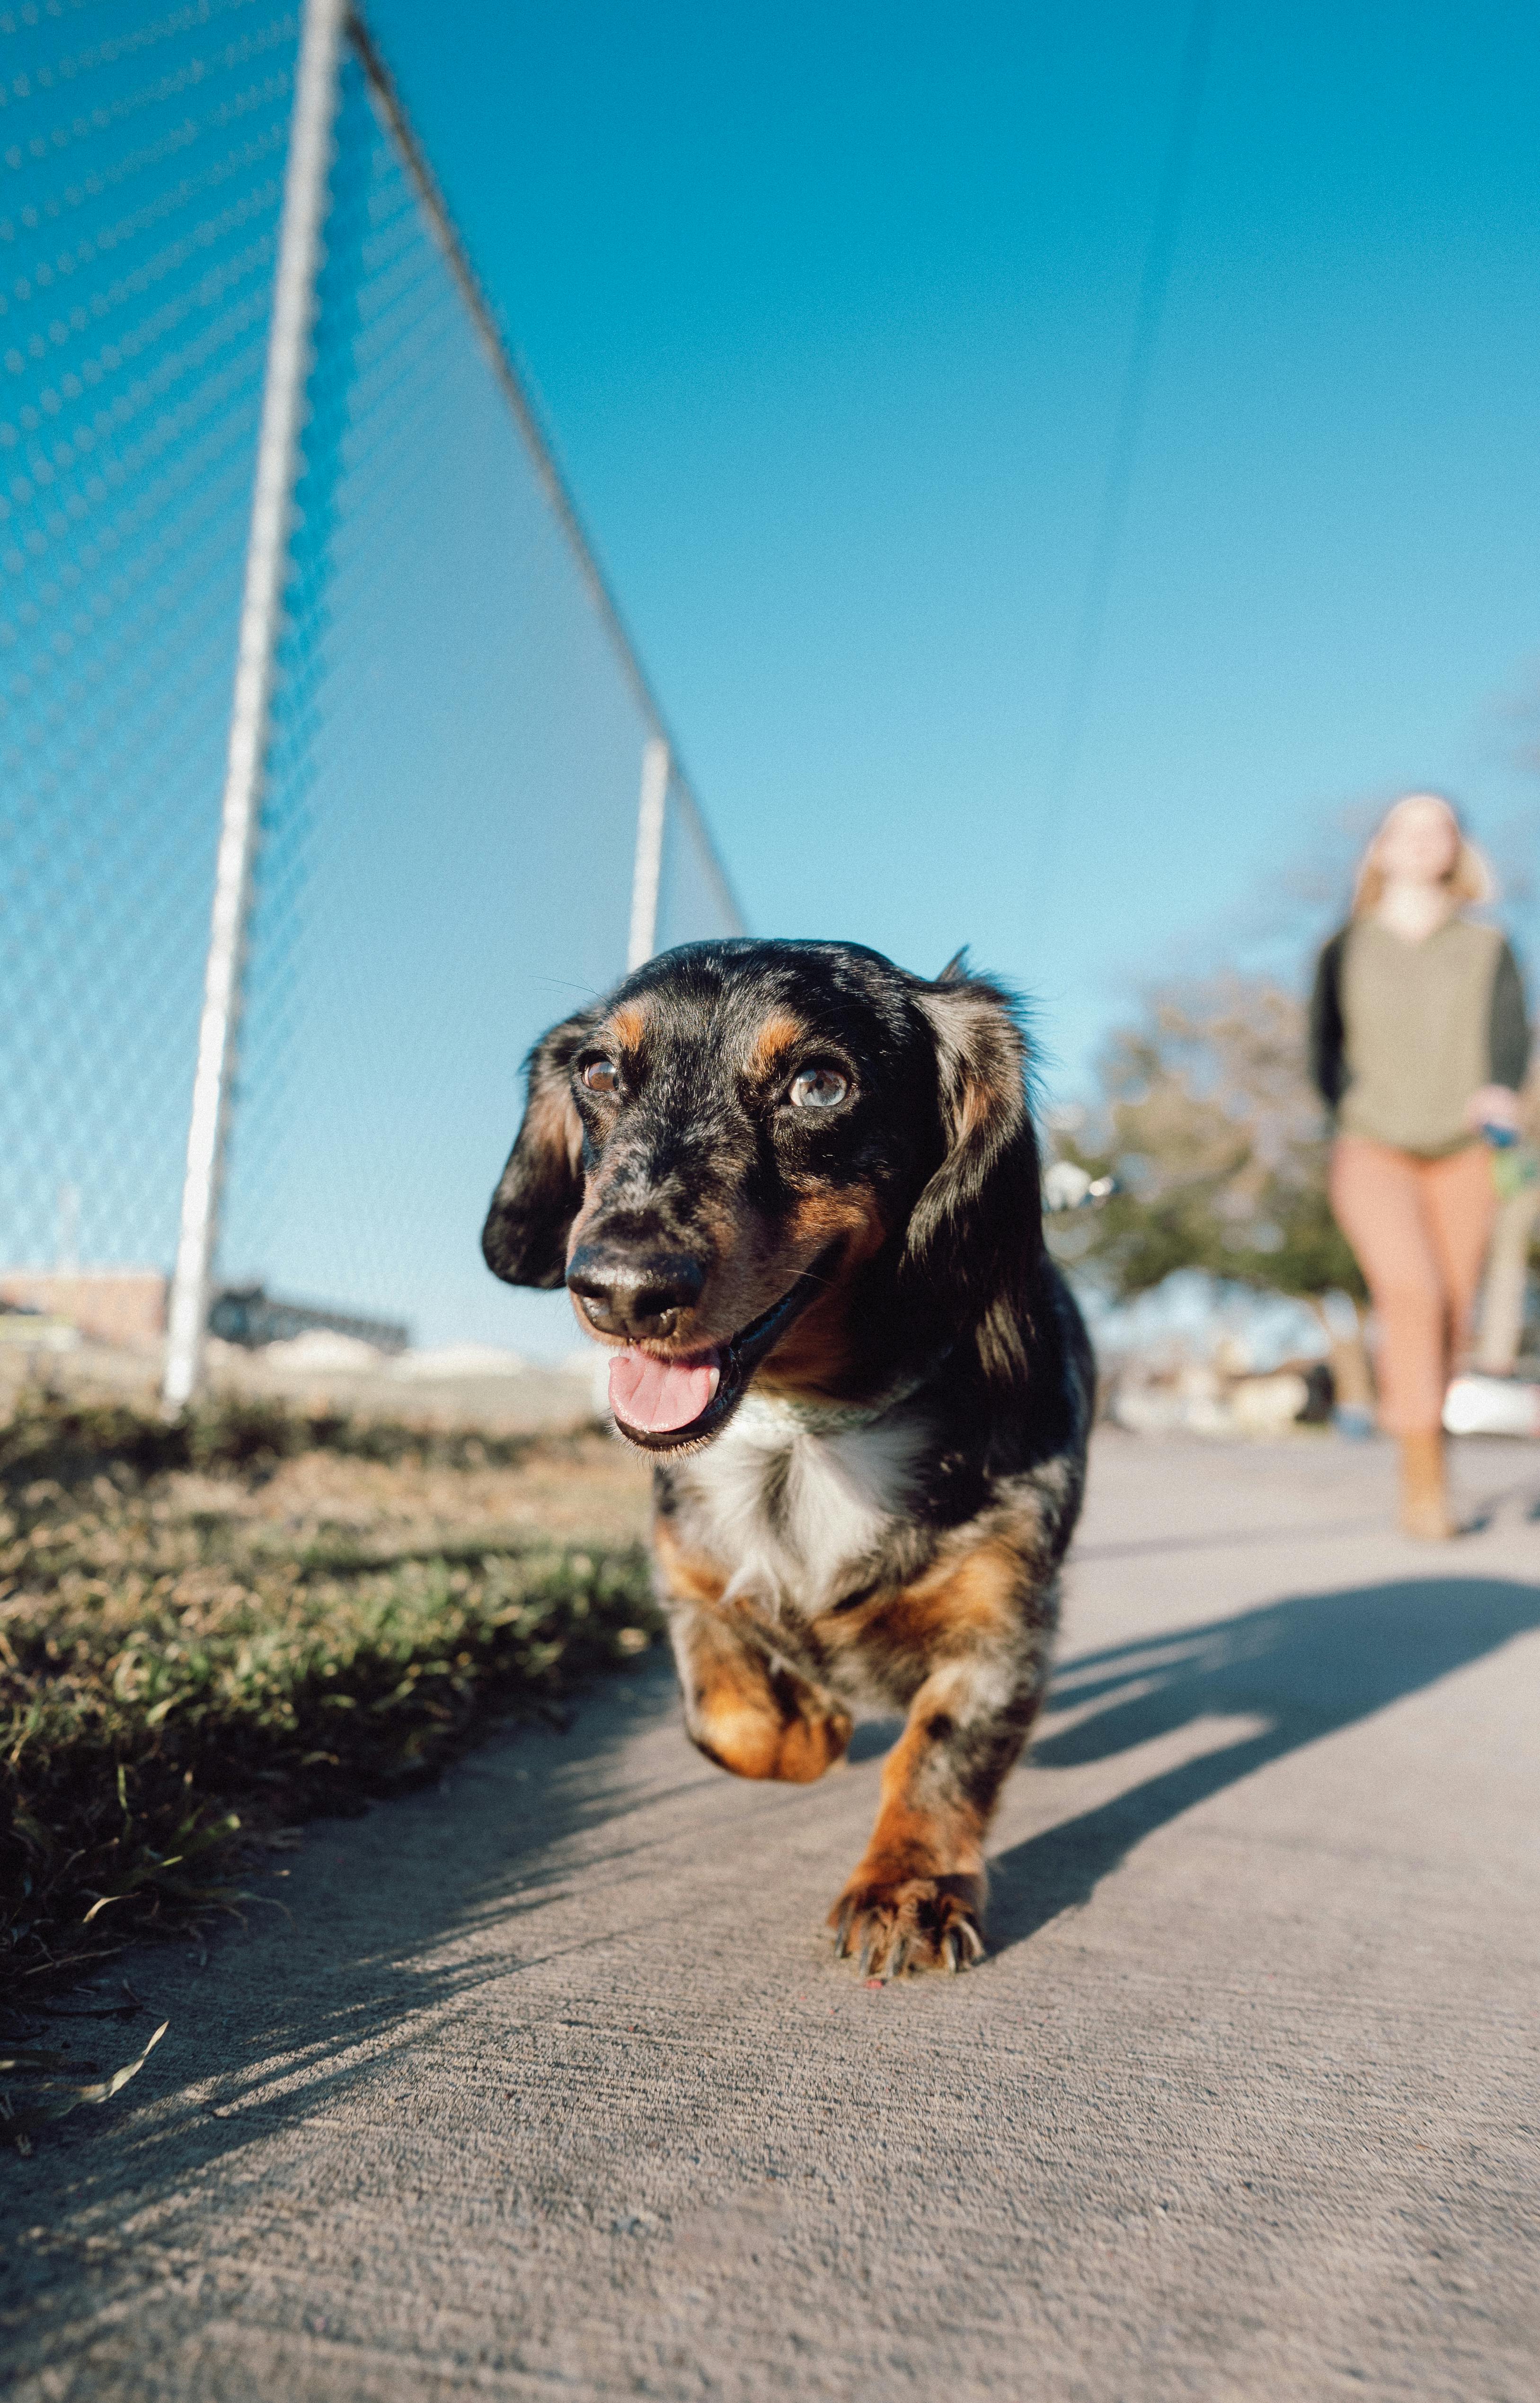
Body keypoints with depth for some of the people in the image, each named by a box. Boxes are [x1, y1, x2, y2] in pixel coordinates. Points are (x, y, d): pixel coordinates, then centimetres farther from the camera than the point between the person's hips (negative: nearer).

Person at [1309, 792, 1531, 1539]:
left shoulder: (1486, 950, 10)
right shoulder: (1346, 951, 10)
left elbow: (1512, 1034, -4)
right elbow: (1325, 1048, 12)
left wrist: (1500, 1093, -25)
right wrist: (1356, 1108, -7)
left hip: (1460, 1154, 2)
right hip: (1373, 1149, -2)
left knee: (1451, 1315, 1)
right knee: (1412, 1292, -23)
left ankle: (1417, 1474, 20)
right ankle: (1426, 1484, -20)